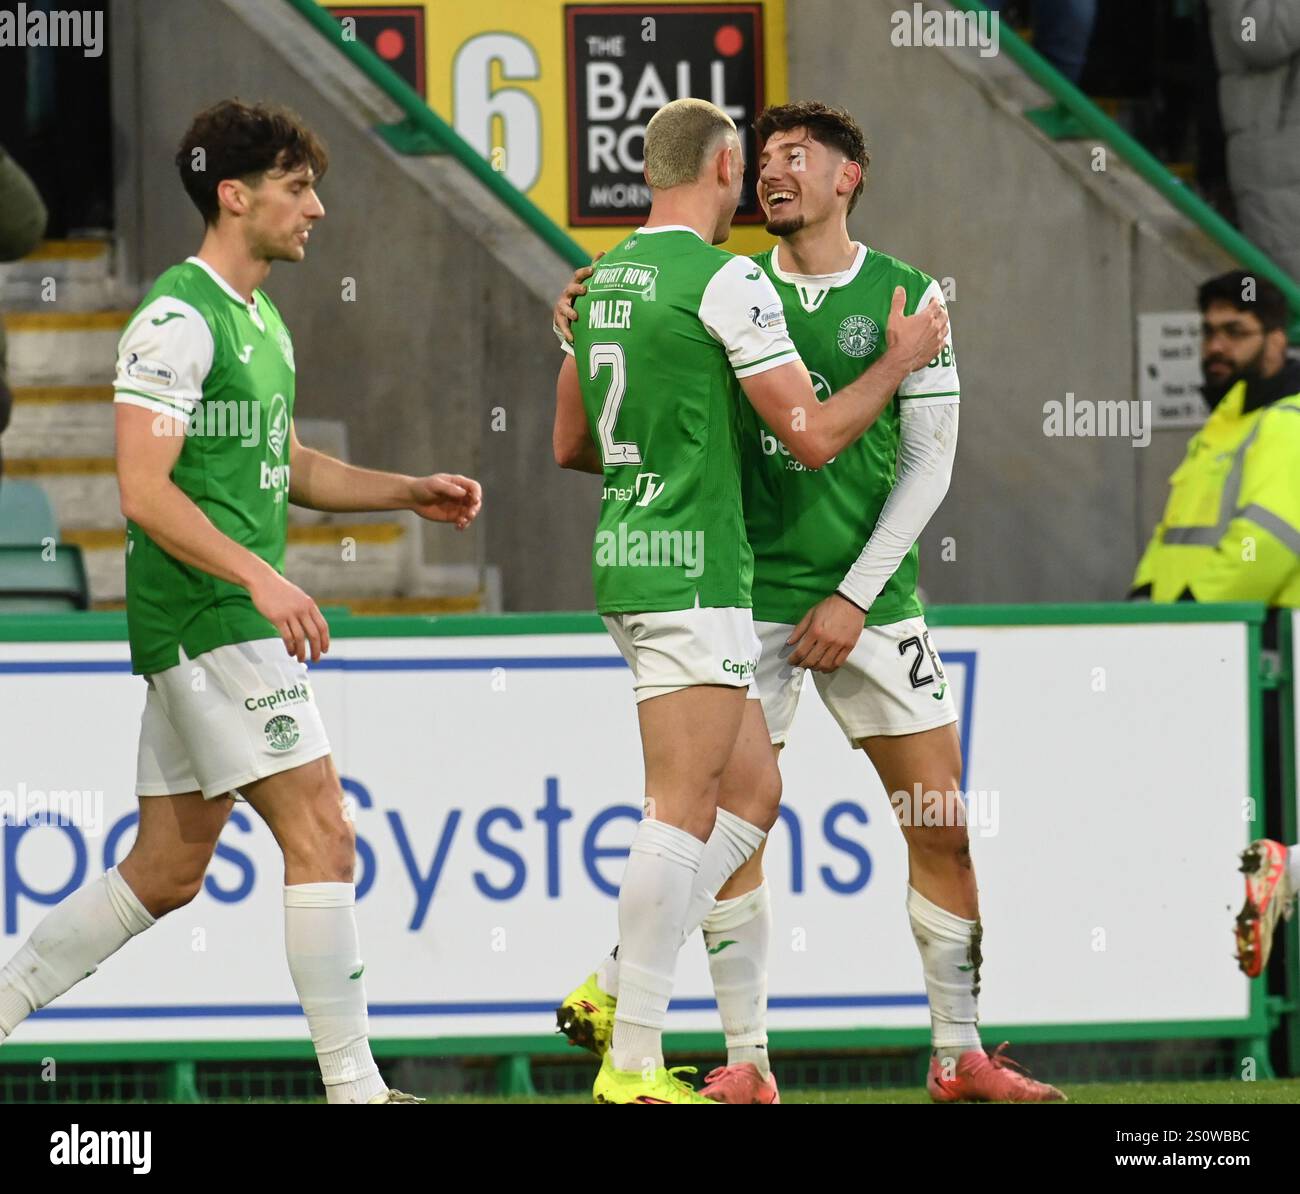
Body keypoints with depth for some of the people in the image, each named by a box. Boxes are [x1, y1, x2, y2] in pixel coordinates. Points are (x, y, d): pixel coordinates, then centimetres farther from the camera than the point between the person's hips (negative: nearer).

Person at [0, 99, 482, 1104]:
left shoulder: (262, 322, 17)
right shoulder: (178, 320, -13)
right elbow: (144, 491, -20)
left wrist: (412, 491, 17)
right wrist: (262, 577, -29)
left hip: (230, 621, 10)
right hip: (207, 621, -10)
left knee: (167, 871, 10)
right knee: (322, 834, -11)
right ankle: (353, 1086, -9)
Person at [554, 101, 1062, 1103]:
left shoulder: (908, 296, 0)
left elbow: (930, 463, -1)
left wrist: (855, 596, -9)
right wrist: (586, 318, -8)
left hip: (872, 599, 0)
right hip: (748, 595, 0)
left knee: (943, 825, 0)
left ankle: (960, 1057, 11)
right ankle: (747, 1059, 4)